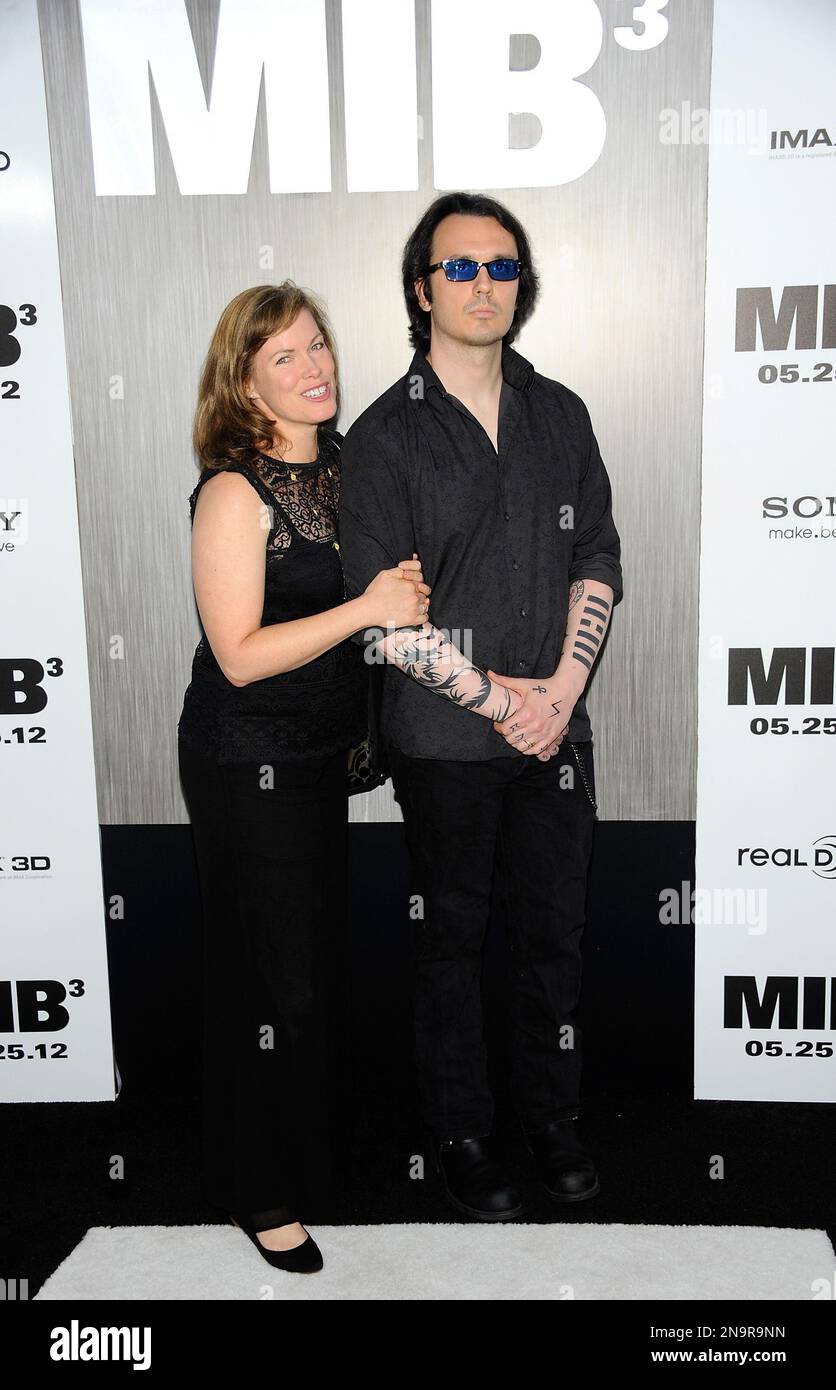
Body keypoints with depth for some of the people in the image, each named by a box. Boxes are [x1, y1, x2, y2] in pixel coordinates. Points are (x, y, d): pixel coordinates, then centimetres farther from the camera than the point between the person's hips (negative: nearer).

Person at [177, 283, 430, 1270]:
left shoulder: (339, 464, 5)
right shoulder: (234, 491, -18)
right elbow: (241, 655, -22)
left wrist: (404, 585, -2)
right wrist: (365, 608, -26)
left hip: (323, 750, 8)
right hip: (248, 765, -7)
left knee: (321, 956, 19)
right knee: (275, 980, 2)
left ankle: (313, 1142, 41)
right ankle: (261, 1191, 24)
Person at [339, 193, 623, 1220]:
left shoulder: (561, 414, 7)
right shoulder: (386, 435, -7)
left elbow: (599, 559, 6)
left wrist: (562, 689, -7)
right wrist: (495, 697, -13)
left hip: (557, 728, 4)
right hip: (444, 742, -3)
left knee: (554, 932, 14)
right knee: (453, 937, 11)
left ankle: (552, 1117, 34)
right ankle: (460, 1134, 30)